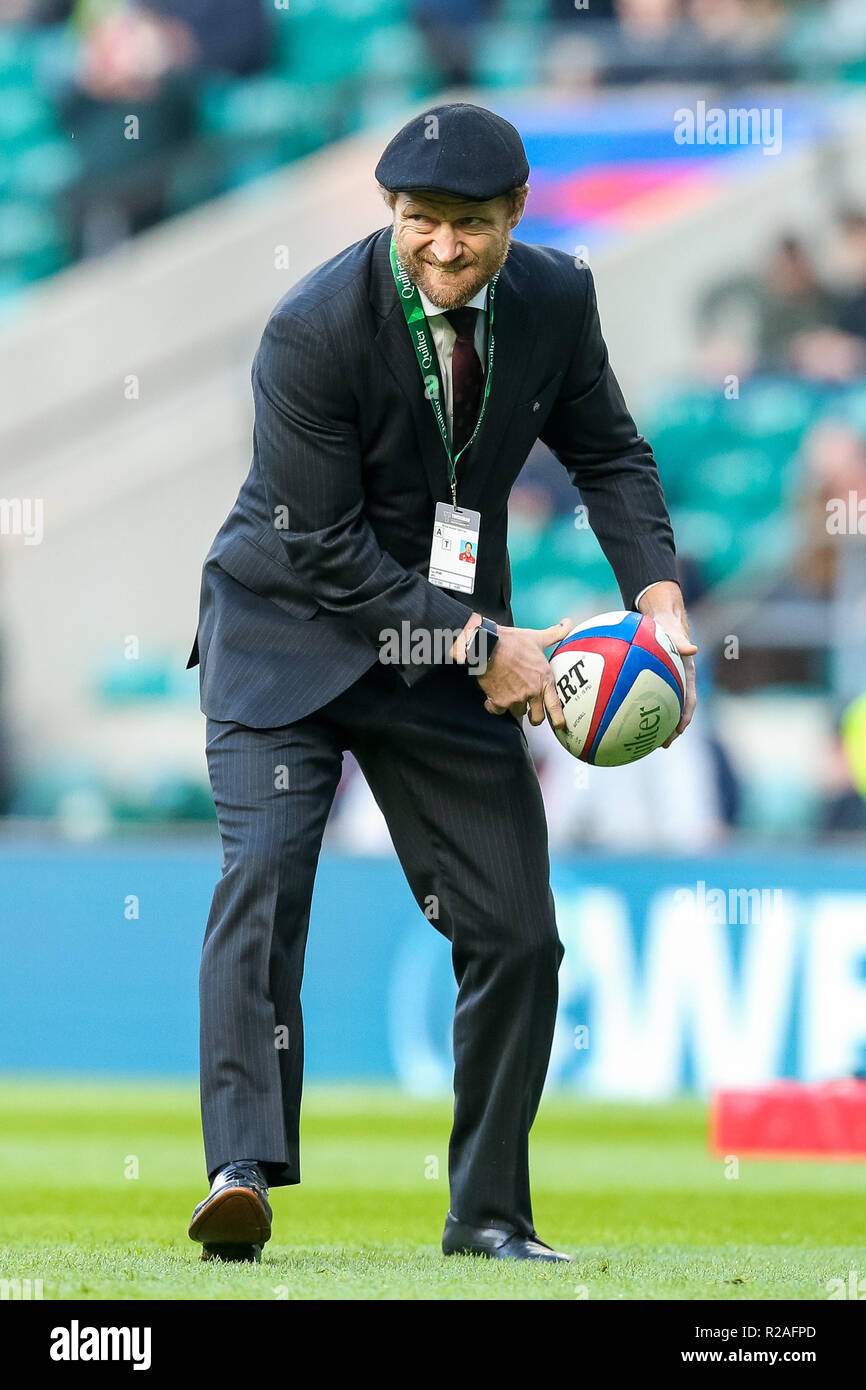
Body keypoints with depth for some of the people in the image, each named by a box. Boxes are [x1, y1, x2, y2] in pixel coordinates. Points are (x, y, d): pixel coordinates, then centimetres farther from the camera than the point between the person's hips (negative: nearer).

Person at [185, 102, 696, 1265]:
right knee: (265, 873, -24)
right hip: (290, 631, -5)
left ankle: (489, 1215, 14)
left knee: (517, 930, 1)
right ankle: (245, 1173, -33)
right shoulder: (315, 329, -22)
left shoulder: (555, 299, -7)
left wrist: (658, 593, -7)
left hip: (454, 640, 5)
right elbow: (328, 550, -19)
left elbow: (608, 454, 10)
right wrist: (483, 645, -22)